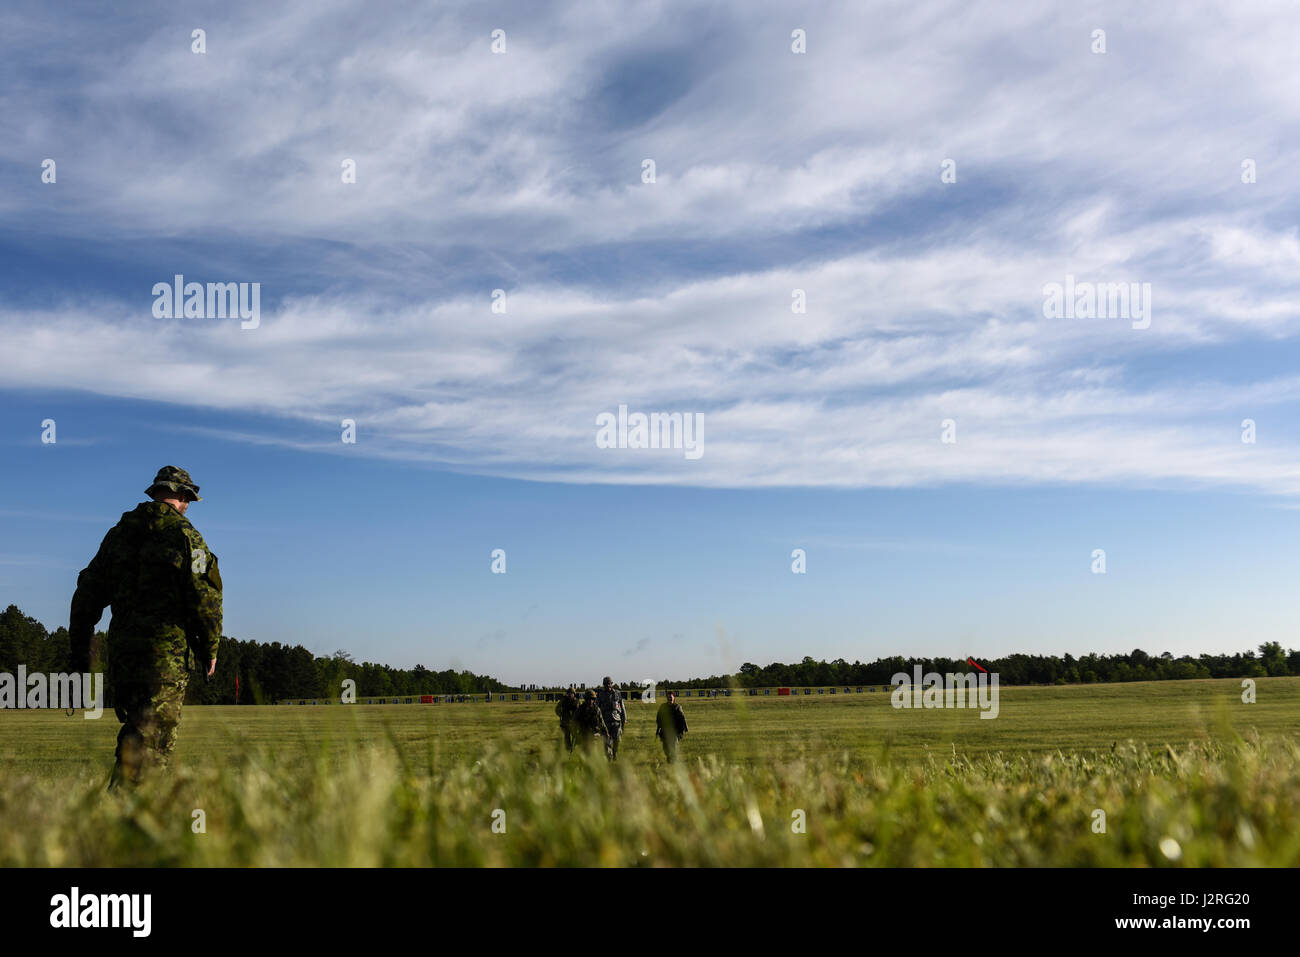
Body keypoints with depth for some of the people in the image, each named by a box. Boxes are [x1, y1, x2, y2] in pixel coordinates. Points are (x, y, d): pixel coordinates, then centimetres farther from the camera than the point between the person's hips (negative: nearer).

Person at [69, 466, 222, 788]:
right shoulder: (185, 535, -3)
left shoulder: (118, 533, 15)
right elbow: (204, 596, -9)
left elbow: (89, 590, 16)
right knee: (152, 737, -8)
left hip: (121, 646, 6)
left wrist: (80, 646, 22)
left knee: (136, 724, 18)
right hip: (166, 648, -6)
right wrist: (210, 649, 0)